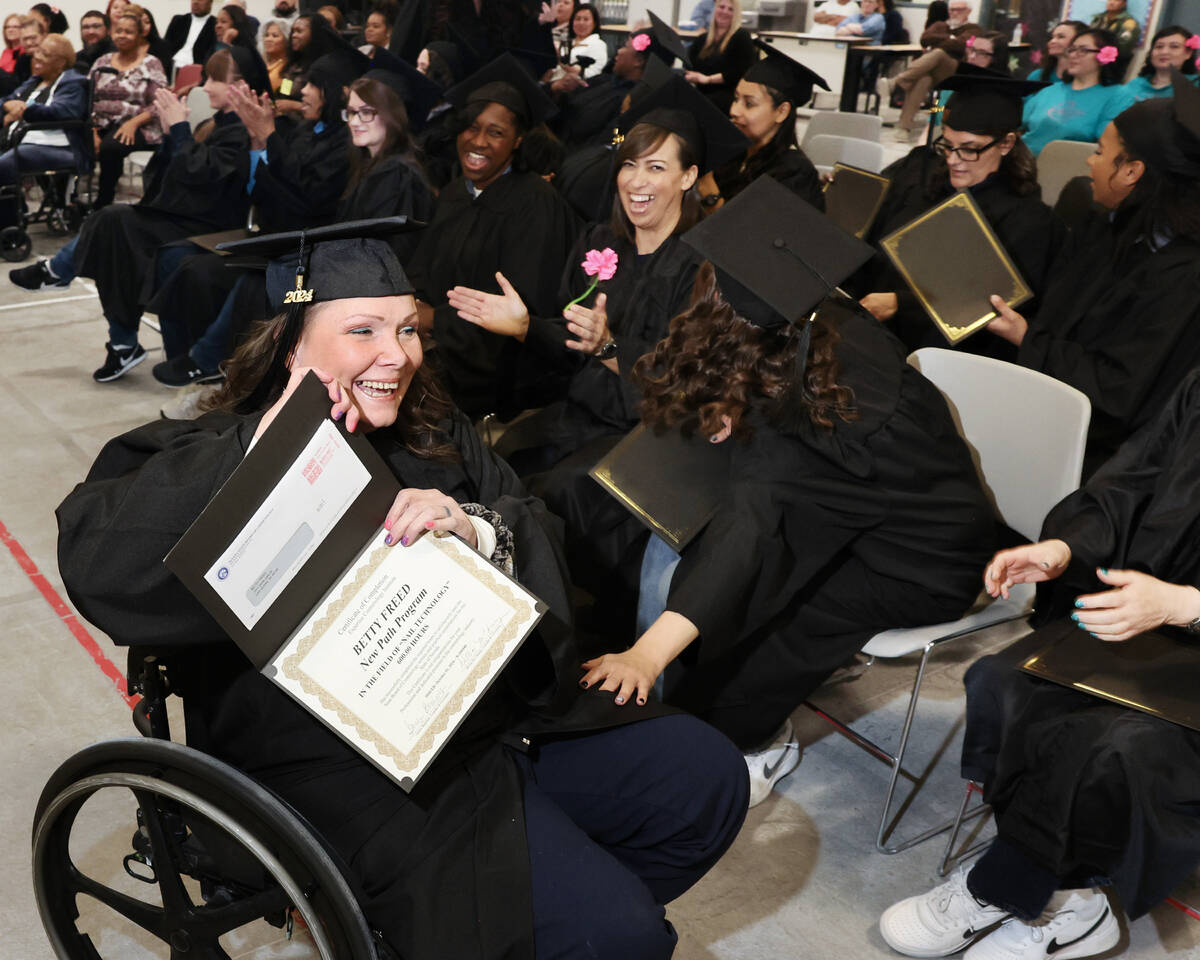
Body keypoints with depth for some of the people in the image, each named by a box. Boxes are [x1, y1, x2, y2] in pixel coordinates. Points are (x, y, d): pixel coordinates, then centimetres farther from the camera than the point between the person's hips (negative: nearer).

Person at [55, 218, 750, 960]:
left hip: (493, 705, 7)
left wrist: (474, 530, -21)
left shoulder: (435, 436, 8)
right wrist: (257, 455, -31)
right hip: (346, 769, -6)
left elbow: (540, 539, 2)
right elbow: (94, 561, -25)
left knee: (706, 775, 4)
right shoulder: (221, 461, -8)